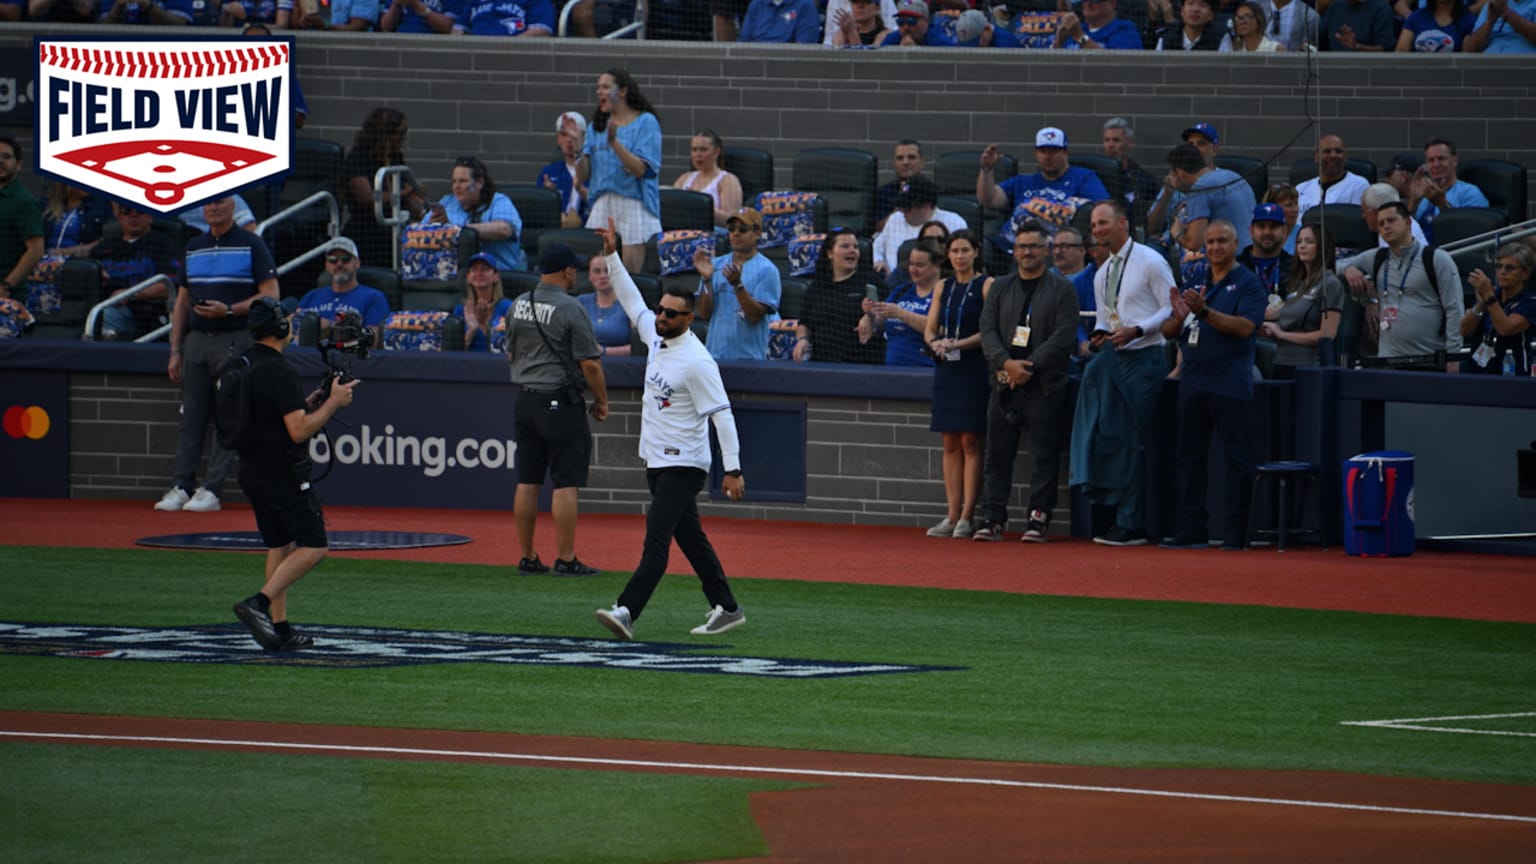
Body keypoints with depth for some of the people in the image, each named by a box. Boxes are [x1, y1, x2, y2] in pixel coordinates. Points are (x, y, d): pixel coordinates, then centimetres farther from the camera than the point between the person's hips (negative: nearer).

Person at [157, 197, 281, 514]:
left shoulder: (251, 245, -1)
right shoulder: (194, 247, 16)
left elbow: (270, 295, -6)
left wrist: (229, 310, -18)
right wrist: (175, 351, 13)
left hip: (235, 341, -5)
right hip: (196, 340, 5)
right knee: (192, 417, 4)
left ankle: (211, 490, -5)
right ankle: (182, 487, 6)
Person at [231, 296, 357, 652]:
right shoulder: (279, 371, -19)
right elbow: (299, 431, -22)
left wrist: (308, 405, 17)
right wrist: (332, 403, -11)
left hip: (251, 472, 9)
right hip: (283, 474, -9)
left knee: (279, 546, 15)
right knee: (313, 546, -3)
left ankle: (279, 627, 11)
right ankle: (259, 603, -17)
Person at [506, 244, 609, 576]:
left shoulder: (519, 305, 7)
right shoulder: (569, 308, -14)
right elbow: (590, 364, -14)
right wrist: (602, 401, -1)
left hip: (525, 400, 7)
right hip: (560, 403, -7)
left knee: (527, 482, 9)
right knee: (565, 483, -4)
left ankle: (527, 558, 13)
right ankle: (565, 559, -4)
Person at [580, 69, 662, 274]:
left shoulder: (645, 123, -2)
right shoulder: (597, 126, 13)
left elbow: (640, 169, -14)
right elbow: (584, 175, 8)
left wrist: (614, 142, -23)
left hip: (634, 205, -5)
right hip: (602, 205, 5)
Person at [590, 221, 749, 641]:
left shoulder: (698, 361, -18)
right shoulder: (656, 335, 6)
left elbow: (722, 414, -19)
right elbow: (632, 300, 21)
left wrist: (733, 469, -23)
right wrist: (612, 256, 15)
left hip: (683, 464, -9)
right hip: (657, 461, 9)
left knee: (657, 539, -16)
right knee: (690, 538, 14)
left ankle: (627, 612, -26)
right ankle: (726, 609, 21)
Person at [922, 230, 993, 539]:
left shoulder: (986, 285, -3)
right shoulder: (944, 287, 15)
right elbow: (929, 328, 13)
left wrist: (957, 344, -19)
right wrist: (935, 343, -9)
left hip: (974, 370, -6)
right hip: (946, 369, 6)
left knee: (970, 442, -7)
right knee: (950, 444, 5)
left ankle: (967, 516, -7)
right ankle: (951, 516, 6)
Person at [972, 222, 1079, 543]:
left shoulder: (1062, 289, 2)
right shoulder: (1000, 288, 14)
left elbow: (1064, 336, -7)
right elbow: (988, 330, 6)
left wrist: (1029, 367, -13)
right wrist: (1006, 363, -11)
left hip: (1045, 387, -4)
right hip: (1005, 384, 4)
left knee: (1044, 456, -5)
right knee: (998, 455, 3)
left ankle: (1038, 519, -1)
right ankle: (992, 520, 6)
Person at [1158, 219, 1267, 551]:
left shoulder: (1248, 283, 0)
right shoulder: (1194, 283, 17)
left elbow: (1245, 327, -15)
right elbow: (1168, 331, 14)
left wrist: (1204, 312, -24)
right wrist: (1180, 316, -9)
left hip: (1230, 384, -6)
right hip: (1193, 383, 6)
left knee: (1237, 458, -5)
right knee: (1190, 457, 8)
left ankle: (1236, 533, -6)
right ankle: (1192, 529, 12)